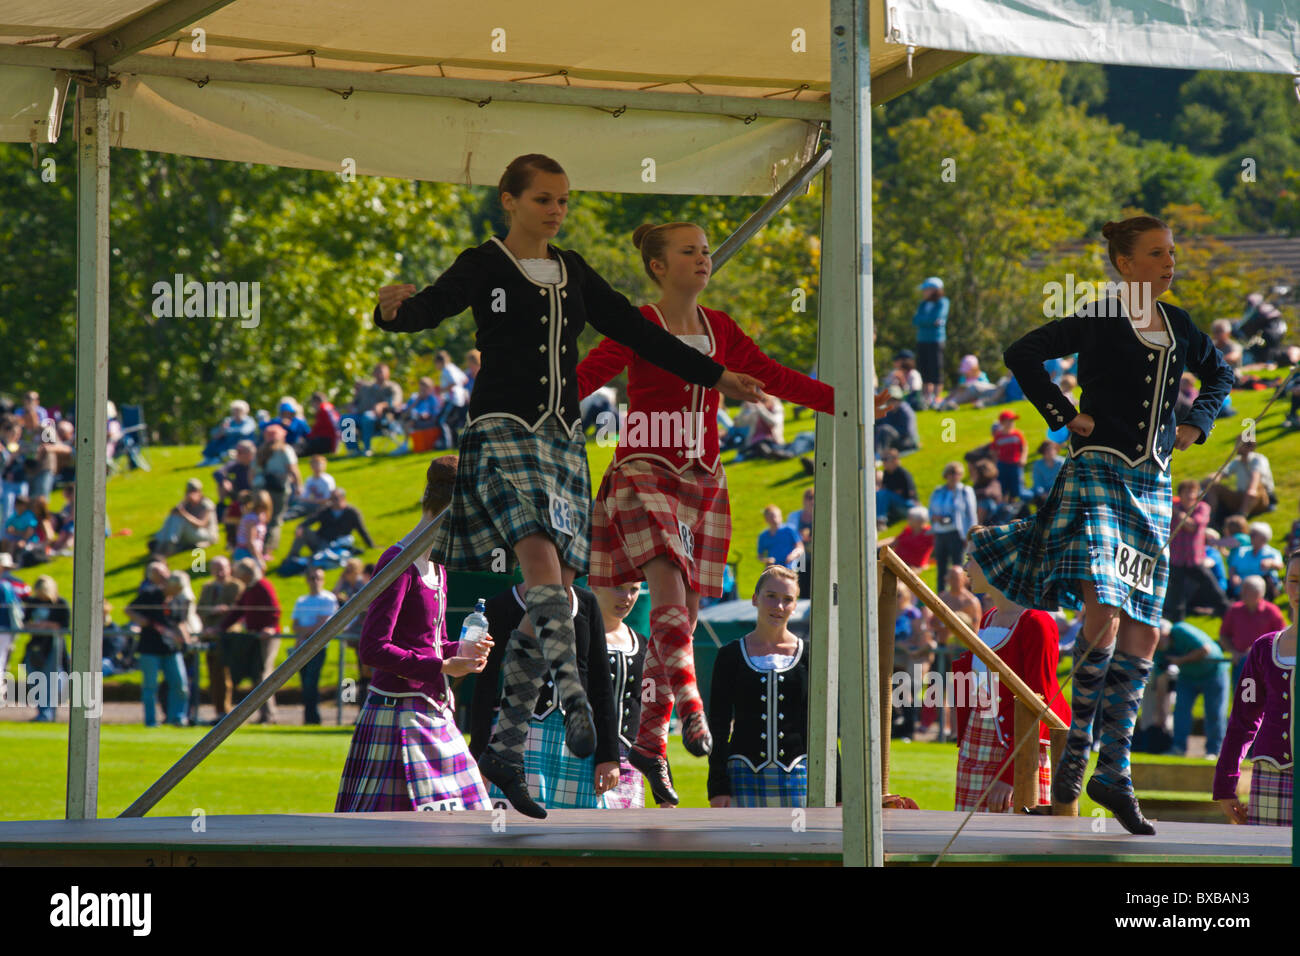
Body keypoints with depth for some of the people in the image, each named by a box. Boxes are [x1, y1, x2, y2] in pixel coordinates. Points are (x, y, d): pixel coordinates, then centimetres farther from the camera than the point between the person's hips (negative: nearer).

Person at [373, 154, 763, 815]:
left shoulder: (571, 272, 17)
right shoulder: (485, 265, 0)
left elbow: (634, 331, 24)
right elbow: (432, 307, -14)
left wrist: (713, 375, 27)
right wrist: (394, 309, -36)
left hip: (563, 435, 6)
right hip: (503, 430, -6)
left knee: (551, 592, 0)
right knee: (543, 563, -26)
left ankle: (506, 747, 3)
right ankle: (574, 701, -35)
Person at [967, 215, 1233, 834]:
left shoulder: (1178, 325, 13)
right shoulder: (1098, 322, -5)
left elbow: (1219, 374, 30)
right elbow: (1021, 355, -7)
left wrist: (1197, 423, 14)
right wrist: (1064, 416, -7)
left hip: (1153, 486, 6)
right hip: (1099, 474, -6)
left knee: (1142, 635, 2)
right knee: (1103, 617, -20)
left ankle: (1113, 774, 6)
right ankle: (1076, 748, -5)